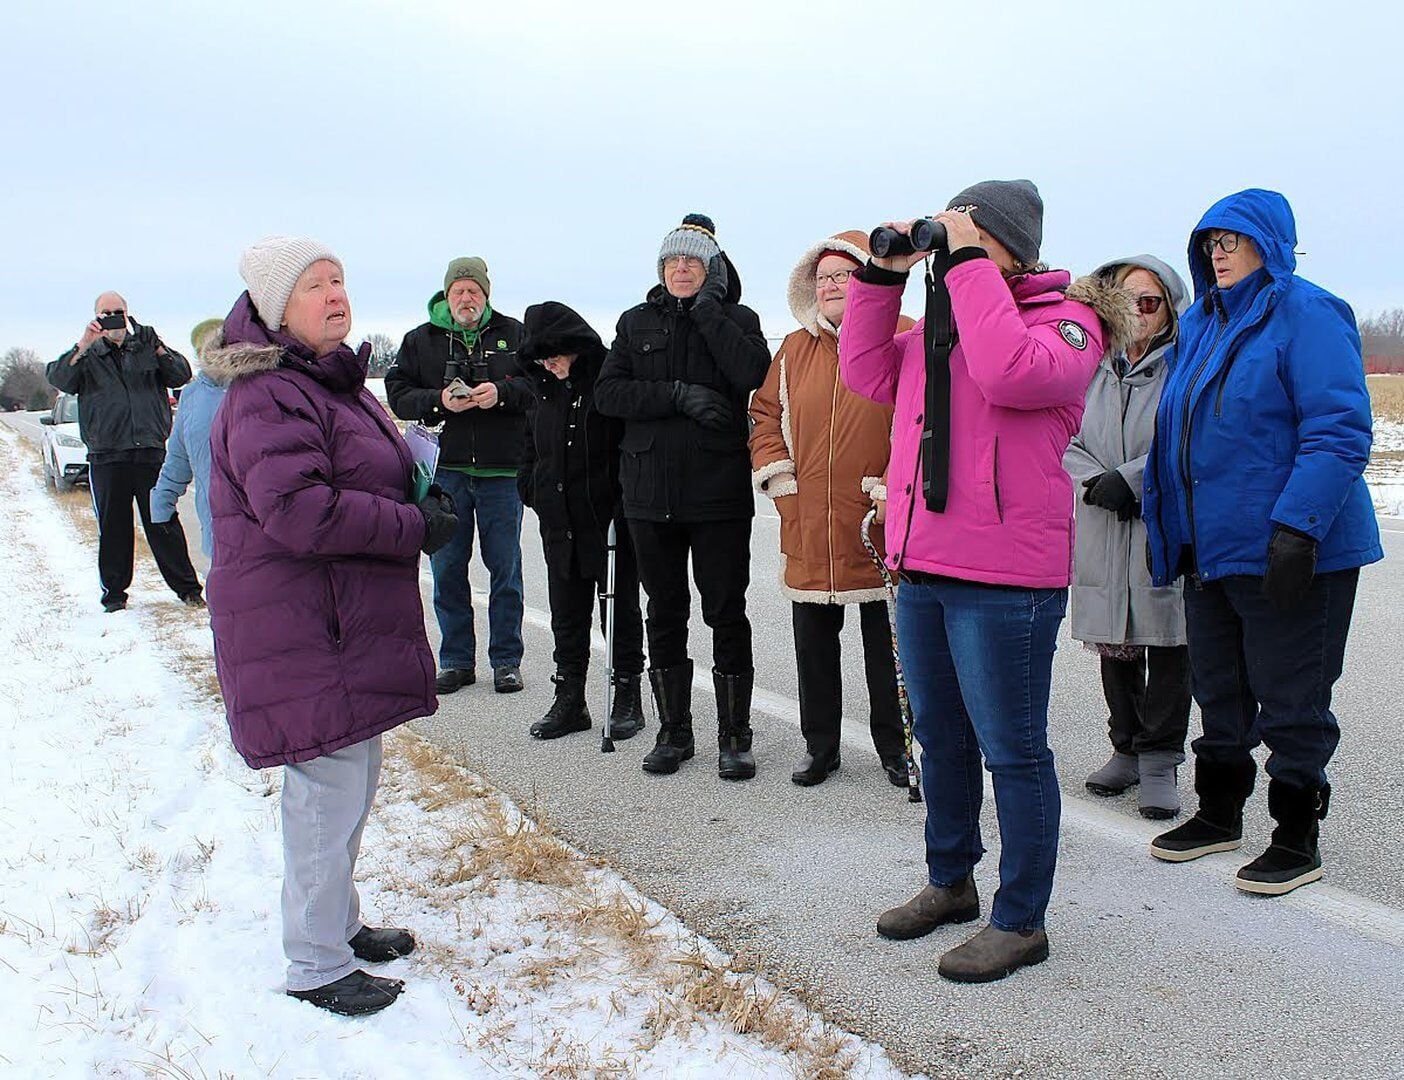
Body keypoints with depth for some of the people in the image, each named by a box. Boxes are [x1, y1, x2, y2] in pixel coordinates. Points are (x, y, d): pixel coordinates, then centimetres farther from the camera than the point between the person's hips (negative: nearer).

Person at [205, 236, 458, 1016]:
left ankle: (338, 923, 36)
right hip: (301, 633, -11)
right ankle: (316, 966, 11)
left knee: (350, 779, 20)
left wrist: (421, 510, 6)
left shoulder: (334, 384, 16)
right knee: (329, 786, -3)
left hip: (350, 625, 11)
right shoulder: (268, 396, -18)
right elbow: (297, 510, -28)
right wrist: (414, 528, -21)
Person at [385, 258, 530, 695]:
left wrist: (502, 392, -16)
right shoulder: (420, 341, 8)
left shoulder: (514, 334, 5)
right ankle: (456, 660, 18)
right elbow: (398, 393, 3)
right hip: (445, 469, 2)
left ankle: (506, 660, 16)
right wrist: (438, 401, -14)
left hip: (502, 470, -1)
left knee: (505, 568, 5)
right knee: (447, 569, 7)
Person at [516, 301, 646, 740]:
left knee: (620, 613, 6)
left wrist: (623, 500, -19)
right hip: (559, 522, 7)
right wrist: (531, 489, 11)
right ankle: (569, 702, 21)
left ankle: (628, 699, 18)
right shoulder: (546, 390, 12)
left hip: (611, 521, -7)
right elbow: (532, 448, 23)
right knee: (567, 616, 12)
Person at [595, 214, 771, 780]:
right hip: (651, 494, 3)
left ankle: (734, 736, 12)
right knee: (664, 613, 10)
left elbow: (752, 374, -15)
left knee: (726, 613, 1)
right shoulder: (637, 323, 12)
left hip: (719, 493, -2)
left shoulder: (738, 319, 6)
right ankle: (673, 732, 22)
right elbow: (607, 392, -1)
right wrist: (679, 394, -12)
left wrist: (707, 308, -9)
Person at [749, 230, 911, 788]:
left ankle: (894, 748, 23)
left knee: (887, 644, 7)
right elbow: (766, 413, 16)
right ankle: (820, 747, 26)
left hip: (879, 531, -4)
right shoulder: (795, 349, 12)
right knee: (813, 644, 12)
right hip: (807, 530, 4)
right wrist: (777, 474, 3)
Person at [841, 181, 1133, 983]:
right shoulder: (939, 323, 15)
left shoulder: (1064, 321, -7)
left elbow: (1012, 374, -27)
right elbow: (870, 373, 18)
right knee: (941, 736, 20)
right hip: (922, 569, 8)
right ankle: (950, 883, 37)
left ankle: (1020, 922, 16)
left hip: (1004, 579, -8)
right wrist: (883, 275, 9)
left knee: (1012, 750, 2)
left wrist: (967, 263, -19)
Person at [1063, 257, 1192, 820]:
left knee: (1166, 643, -1)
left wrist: (1128, 479, -16)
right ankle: (1127, 750, 25)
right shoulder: (1094, 369, 12)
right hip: (1103, 528, 4)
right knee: (1114, 645, 11)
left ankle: (1159, 762, 9)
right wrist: (1097, 482, -9)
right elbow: (1067, 440, 8)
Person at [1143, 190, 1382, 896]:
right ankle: (1219, 813, 33)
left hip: (1291, 551, -8)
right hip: (1211, 547, 8)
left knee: (1289, 699, 3)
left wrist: (1297, 528, -26)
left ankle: (1298, 840, 18)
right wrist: (1167, 530, 16)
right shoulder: (1201, 324, 14)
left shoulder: (1305, 314, -11)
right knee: (1220, 692, 17)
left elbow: (1340, 432, -18)